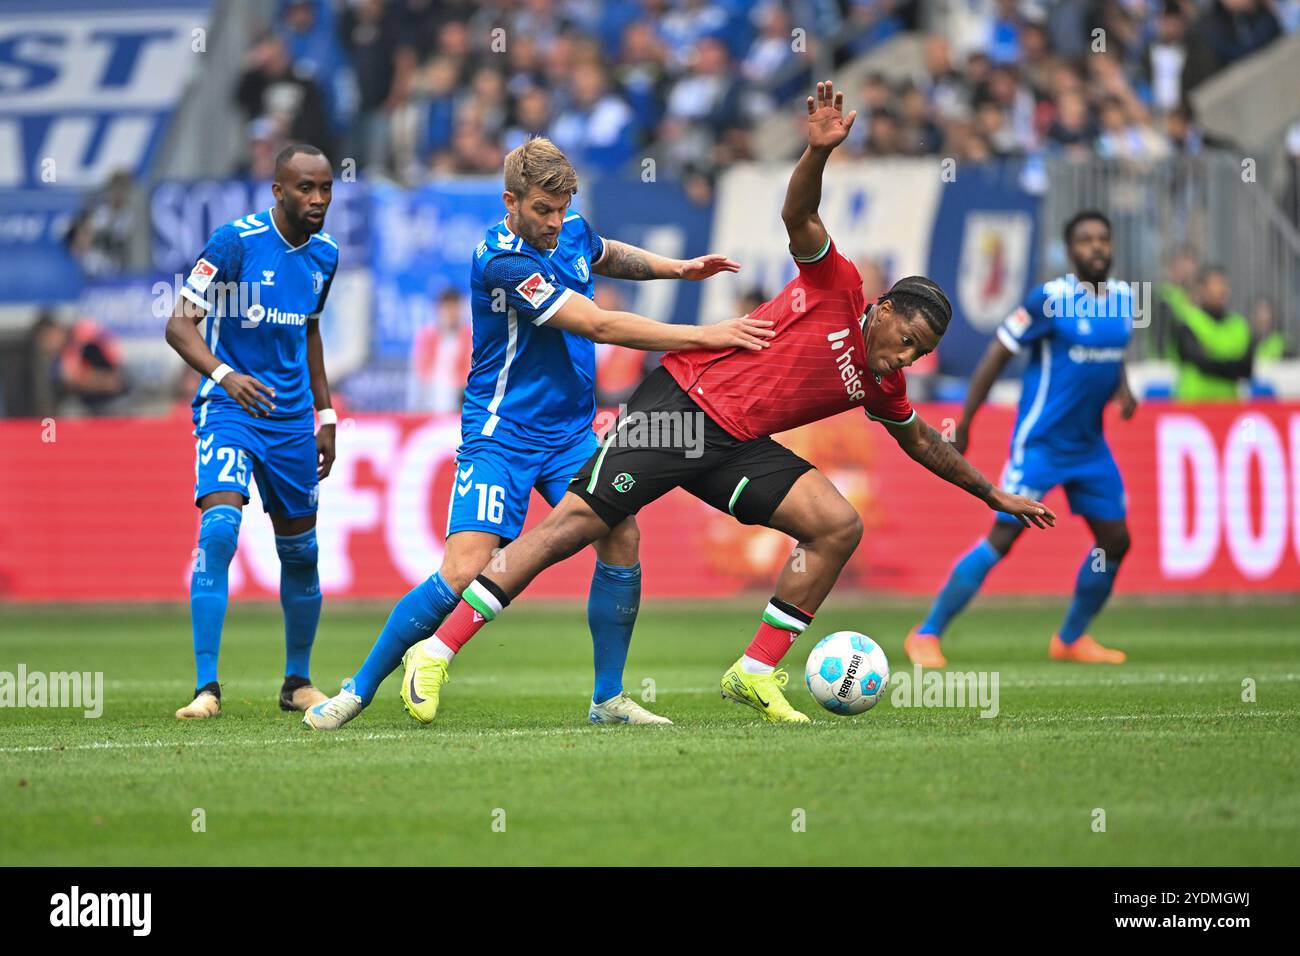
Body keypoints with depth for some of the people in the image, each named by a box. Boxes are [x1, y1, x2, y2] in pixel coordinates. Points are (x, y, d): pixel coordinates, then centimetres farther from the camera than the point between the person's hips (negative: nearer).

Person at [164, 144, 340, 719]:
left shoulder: (324, 253, 5)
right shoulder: (237, 241, -15)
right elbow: (179, 324, -16)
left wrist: (325, 415, 20)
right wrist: (223, 374, -33)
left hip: (292, 416, 6)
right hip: (230, 409, -6)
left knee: (300, 551, 11)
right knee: (219, 527, -24)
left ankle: (298, 682, 28)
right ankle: (207, 687, -22)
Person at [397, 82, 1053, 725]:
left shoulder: (881, 387, 15)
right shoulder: (838, 286, -5)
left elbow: (921, 442, 33)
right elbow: (799, 216, -20)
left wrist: (993, 493, 38)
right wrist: (818, 152, -38)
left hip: (735, 446, 7)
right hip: (681, 401, -7)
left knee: (839, 526, -8)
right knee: (576, 523, -15)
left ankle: (755, 674, -3)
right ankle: (437, 650, -12)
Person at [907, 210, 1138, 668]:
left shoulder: (1123, 299, 5)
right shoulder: (1050, 299, -15)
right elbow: (997, 355, -11)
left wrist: (1122, 389, 2)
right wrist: (963, 424, -11)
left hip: (1089, 445, 7)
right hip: (1040, 442, -7)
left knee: (1115, 540, 8)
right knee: (1003, 536, -14)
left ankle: (1071, 639, 27)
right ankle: (927, 635, -6)